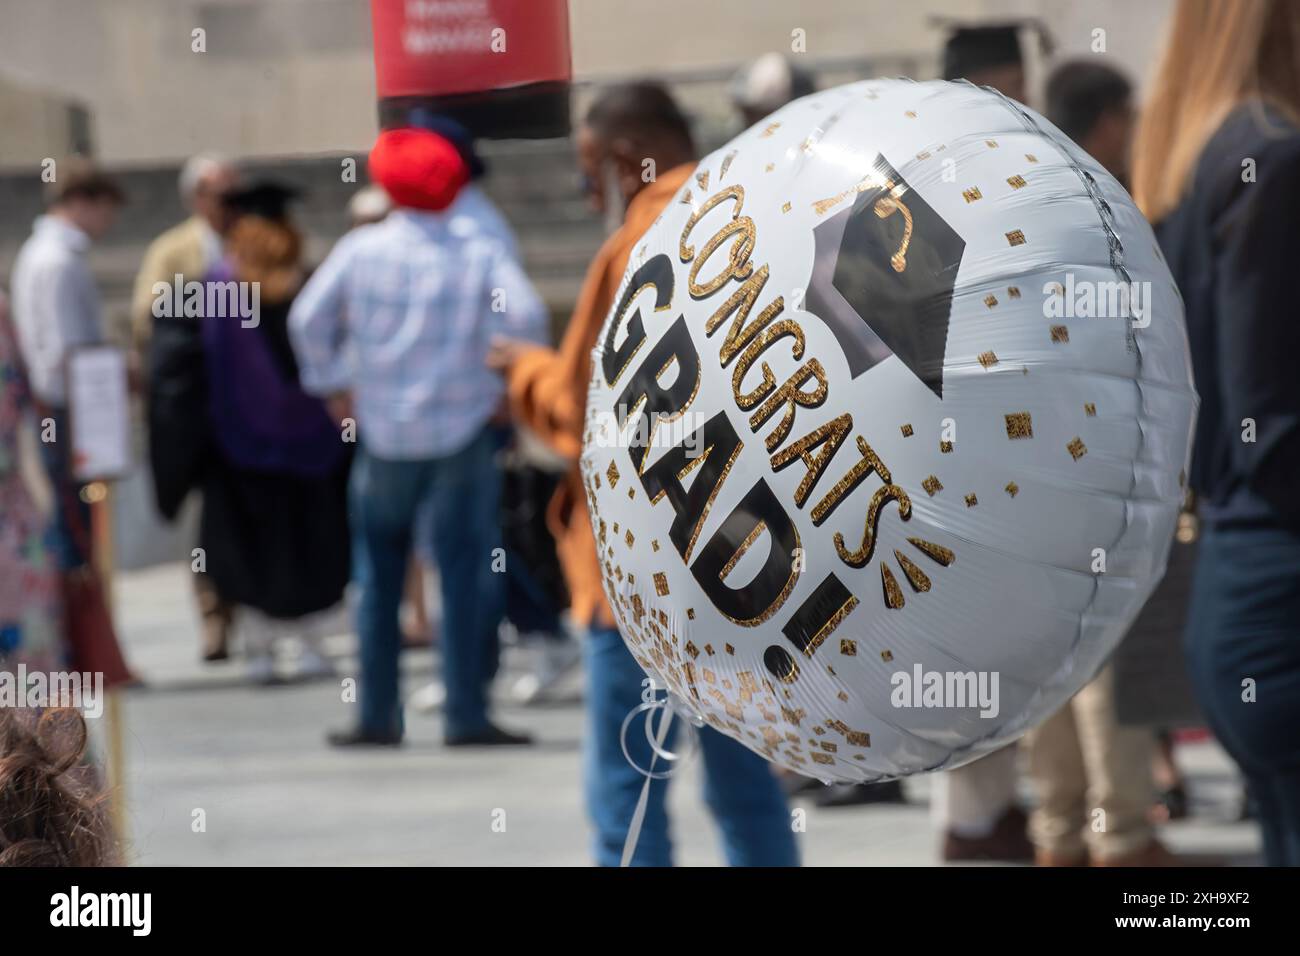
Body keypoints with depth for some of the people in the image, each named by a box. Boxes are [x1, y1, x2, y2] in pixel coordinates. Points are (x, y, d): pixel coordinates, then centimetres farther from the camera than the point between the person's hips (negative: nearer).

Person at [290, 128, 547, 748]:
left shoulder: (361, 250, -1)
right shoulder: (481, 254, -4)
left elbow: (309, 318, -3)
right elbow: (527, 318, -15)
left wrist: (331, 384, 8)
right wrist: (506, 381, -1)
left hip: (382, 433, 2)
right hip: (463, 429, -1)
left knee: (379, 578, 12)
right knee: (467, 574, 1)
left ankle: (377, 715, 12)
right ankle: (466, 715, -3)